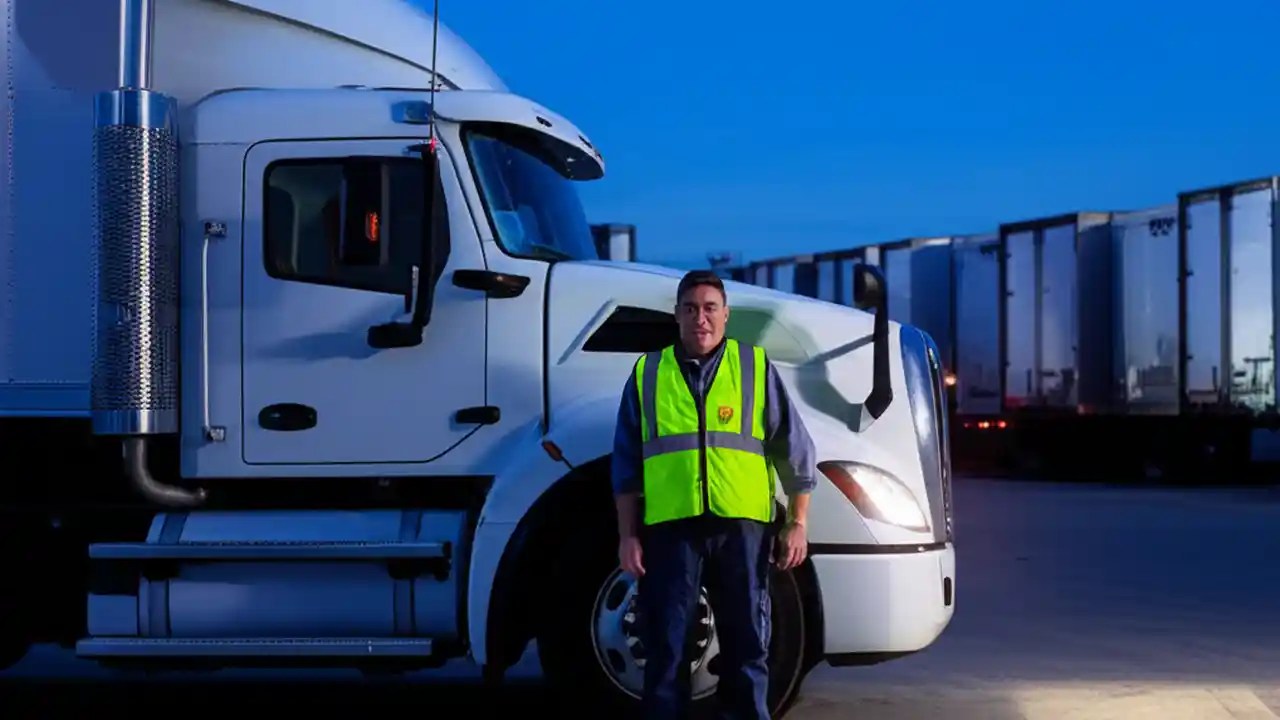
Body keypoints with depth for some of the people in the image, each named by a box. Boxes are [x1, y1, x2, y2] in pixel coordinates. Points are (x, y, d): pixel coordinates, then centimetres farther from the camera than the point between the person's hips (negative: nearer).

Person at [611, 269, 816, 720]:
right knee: (664, 648, 2)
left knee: (746, 647, 5)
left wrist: (796, 523, 1)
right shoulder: (647, 374, 10)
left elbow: (794, 451, 8)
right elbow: (627, 464, 10)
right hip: (671, 528, 0)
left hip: (741, 526, 0)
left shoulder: (756, 368, 8)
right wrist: (628, 534, 3)